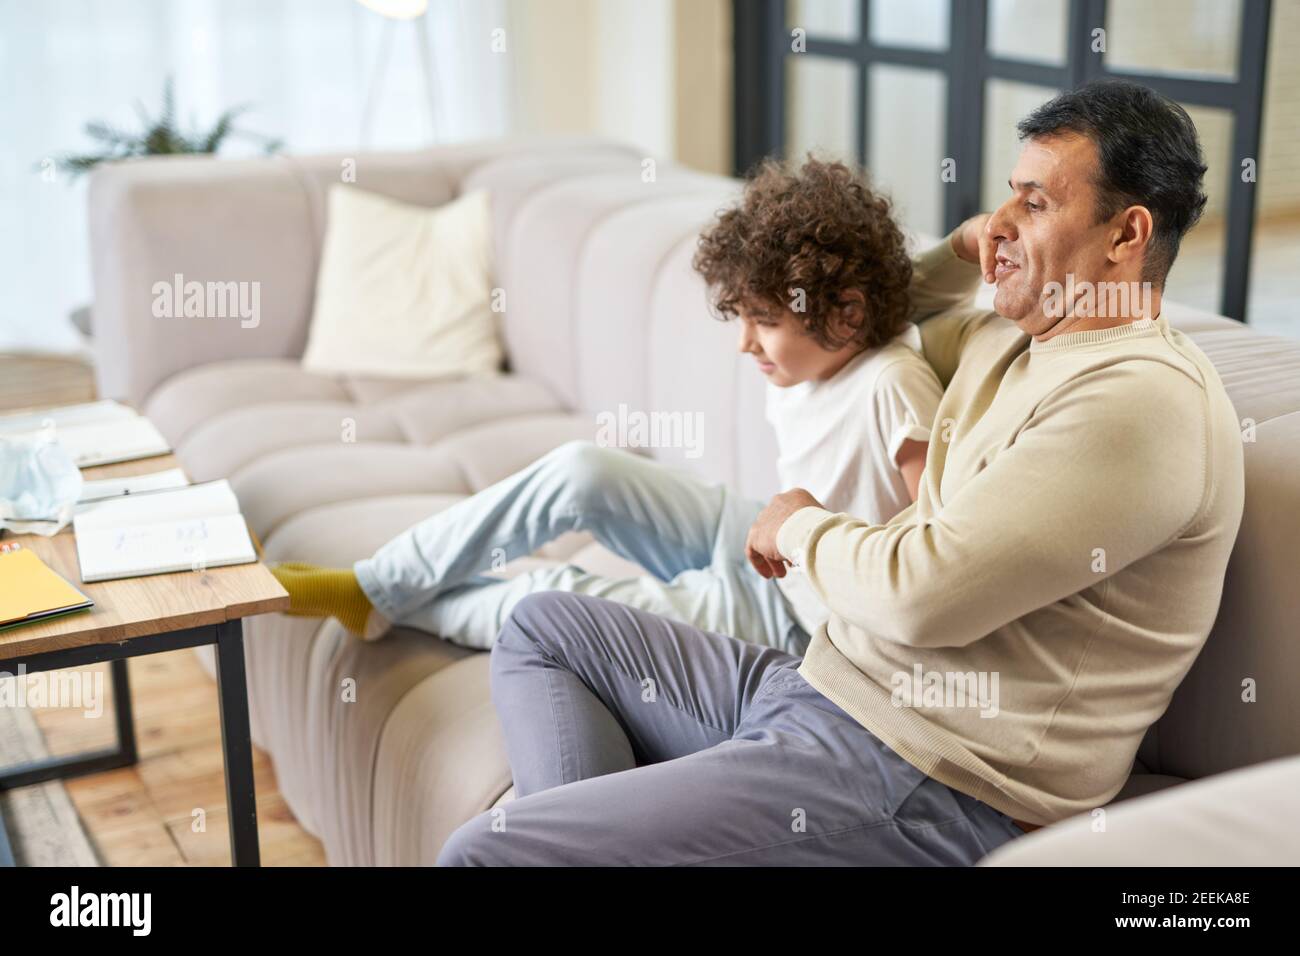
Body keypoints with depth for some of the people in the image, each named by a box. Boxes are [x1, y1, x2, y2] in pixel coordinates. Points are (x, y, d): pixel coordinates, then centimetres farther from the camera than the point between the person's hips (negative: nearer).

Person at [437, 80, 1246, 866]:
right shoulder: (1010, 340, 13)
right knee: (544, 626, 16)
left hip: (925, 783, -11)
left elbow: (921, 593, -24)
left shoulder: (1147, 402, -19)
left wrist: (800, 527, -6)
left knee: (482, 849, -20)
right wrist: (959, 248, 15)